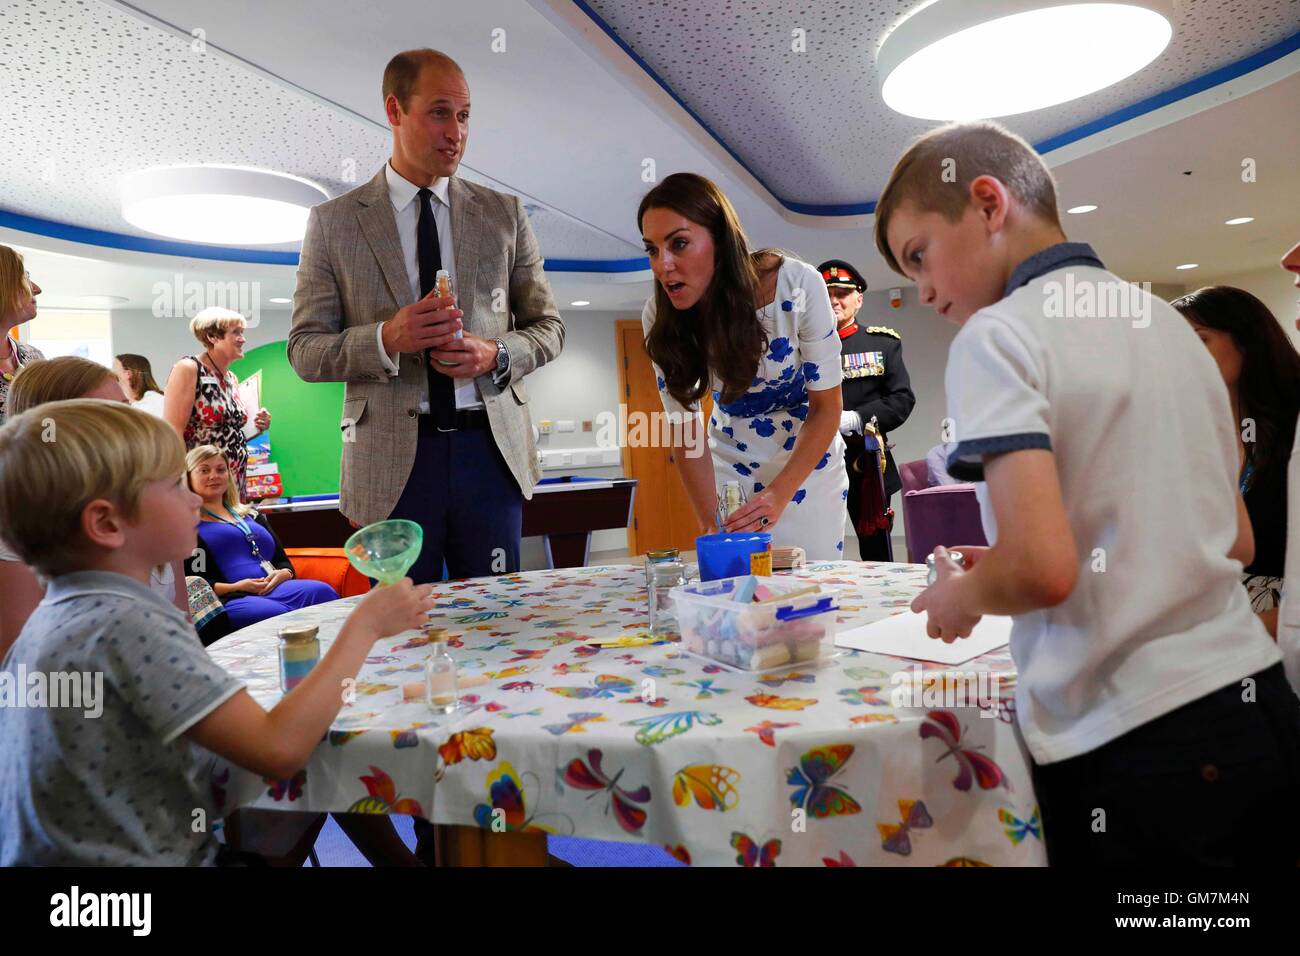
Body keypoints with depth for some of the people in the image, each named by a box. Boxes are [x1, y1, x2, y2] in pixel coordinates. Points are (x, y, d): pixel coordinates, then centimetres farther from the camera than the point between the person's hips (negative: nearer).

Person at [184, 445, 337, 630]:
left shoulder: (251, 516, 31)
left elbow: (283, 560, 29)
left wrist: (283, 573, 5)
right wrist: (234, 587, -12)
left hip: (274, 589, 5)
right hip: (231, 600, -5)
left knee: (321, 592, -29)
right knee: (280, 615, -39)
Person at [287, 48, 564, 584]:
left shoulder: (504, 214, 9)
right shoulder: (332, 223, 4)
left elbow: (547, 327, 11)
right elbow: (304, 351, 2)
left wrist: (496, 354, -10)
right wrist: (386, 339, -16)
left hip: (490, 450, 2)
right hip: (392, 462, -1)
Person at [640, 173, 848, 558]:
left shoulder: (798, 286, -27)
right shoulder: (660, 317, -19)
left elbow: (826, 406, -18)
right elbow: (684, 429, -12)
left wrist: (779, 494, -29)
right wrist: (711, 525, -21)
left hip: (808, 459, -1)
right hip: (730, 465, 2)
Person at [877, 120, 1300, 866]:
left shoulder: (998, 335, -13)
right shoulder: (1170, 324, 10)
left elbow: (1043, 567, -26)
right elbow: (1237, 542, 16)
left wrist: (961, 596, -4)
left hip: (1134, 745, -7)